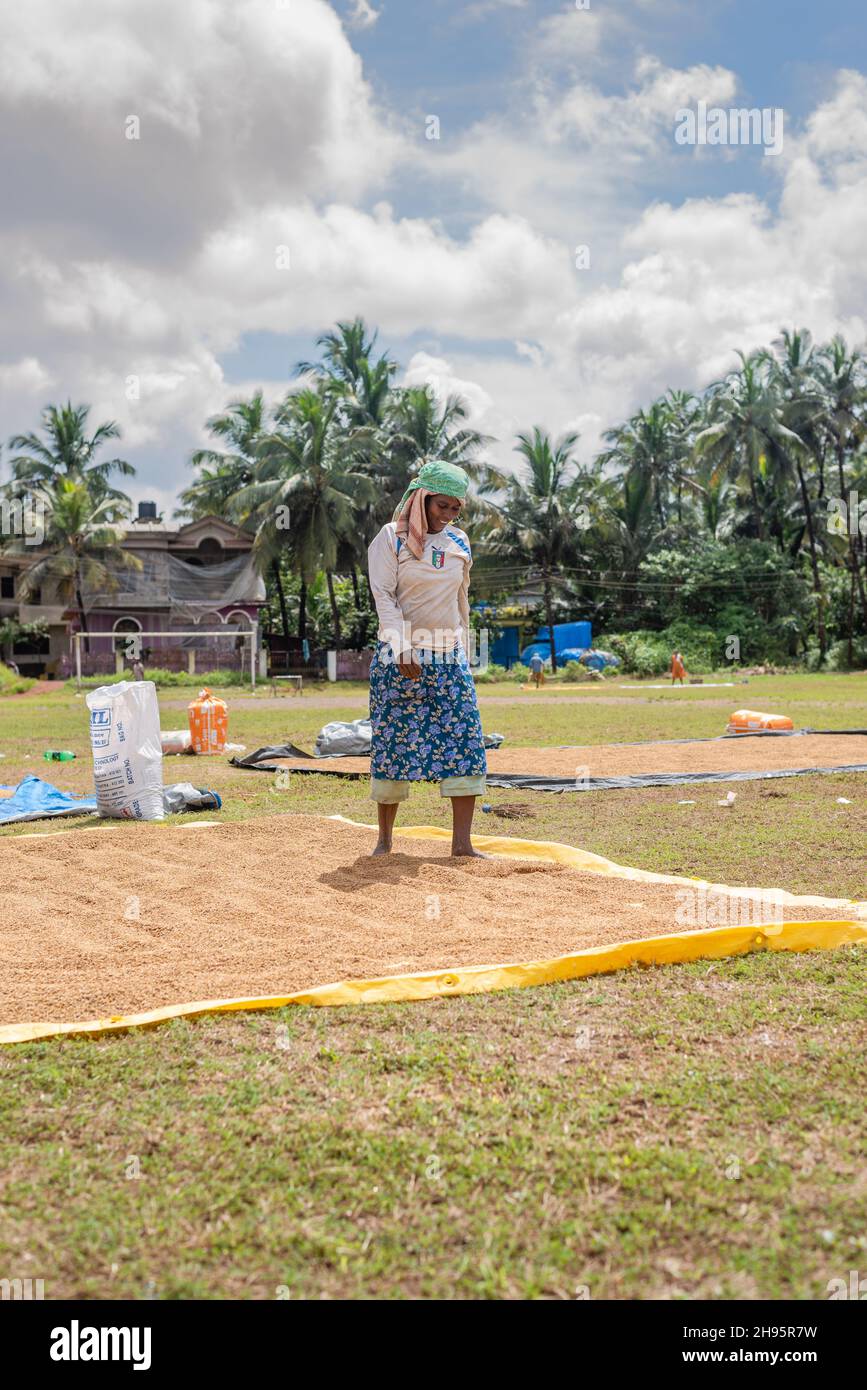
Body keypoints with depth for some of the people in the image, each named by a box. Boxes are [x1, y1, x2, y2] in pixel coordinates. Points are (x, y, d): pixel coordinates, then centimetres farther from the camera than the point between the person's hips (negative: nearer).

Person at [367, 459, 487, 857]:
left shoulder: (459, 542, 12)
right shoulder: (391, 538, -2)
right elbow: (384, 597, -11)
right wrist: (404, 652, -21)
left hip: (449, 657, 5)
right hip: (400, 655, -4)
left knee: (465, 742, -5)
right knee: (393, 743, -1)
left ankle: (462, 842, -3)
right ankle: (384, 840, 10)